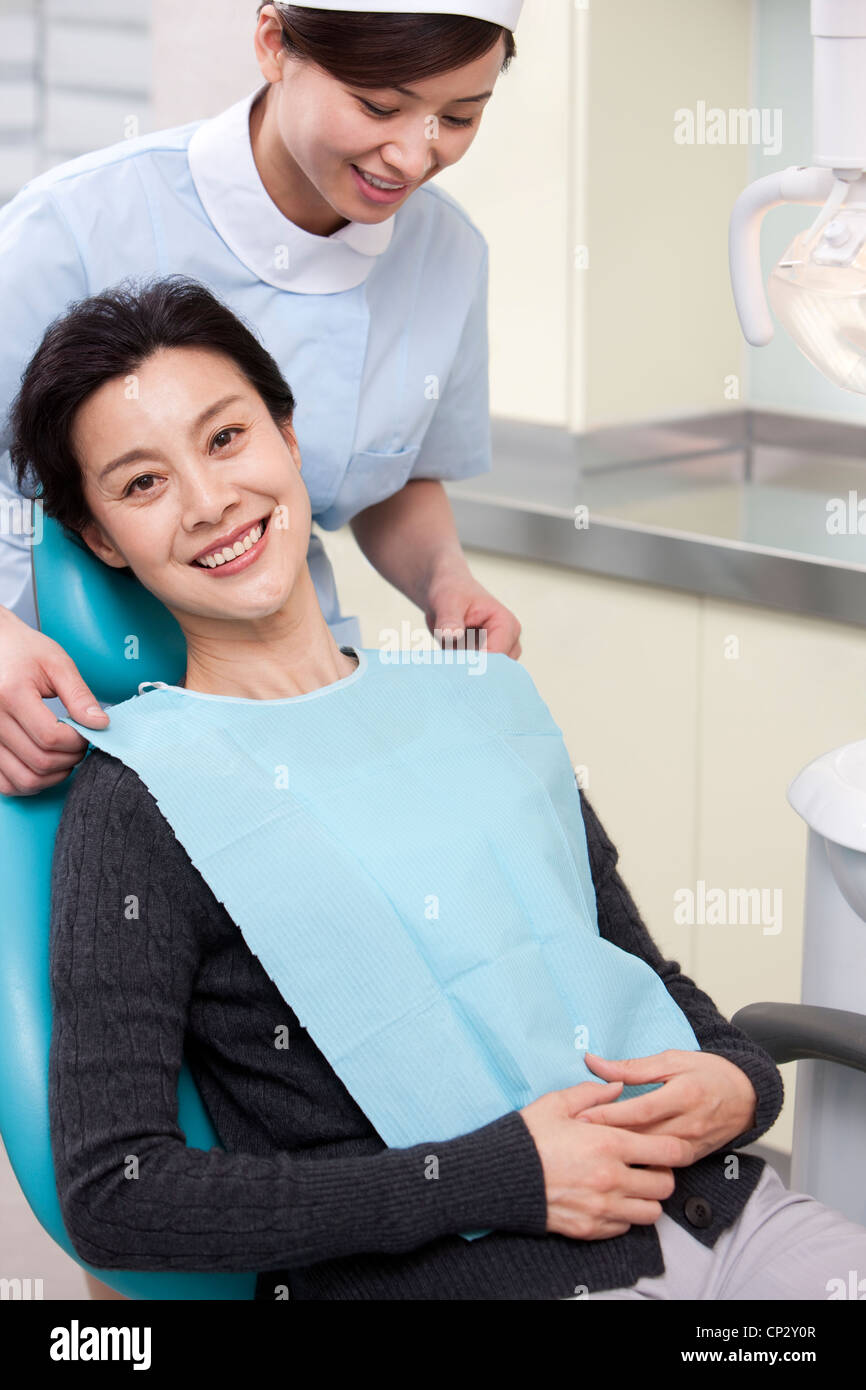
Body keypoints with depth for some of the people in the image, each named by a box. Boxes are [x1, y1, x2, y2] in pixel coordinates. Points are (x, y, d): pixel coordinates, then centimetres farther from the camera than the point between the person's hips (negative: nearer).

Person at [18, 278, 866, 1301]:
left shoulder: (471, 696, 15)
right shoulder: (134, 801, -2)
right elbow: (110, 1196, -9)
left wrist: (740, 1079, 1)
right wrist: (508, 1174, -11)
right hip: (456, 1271, -5)